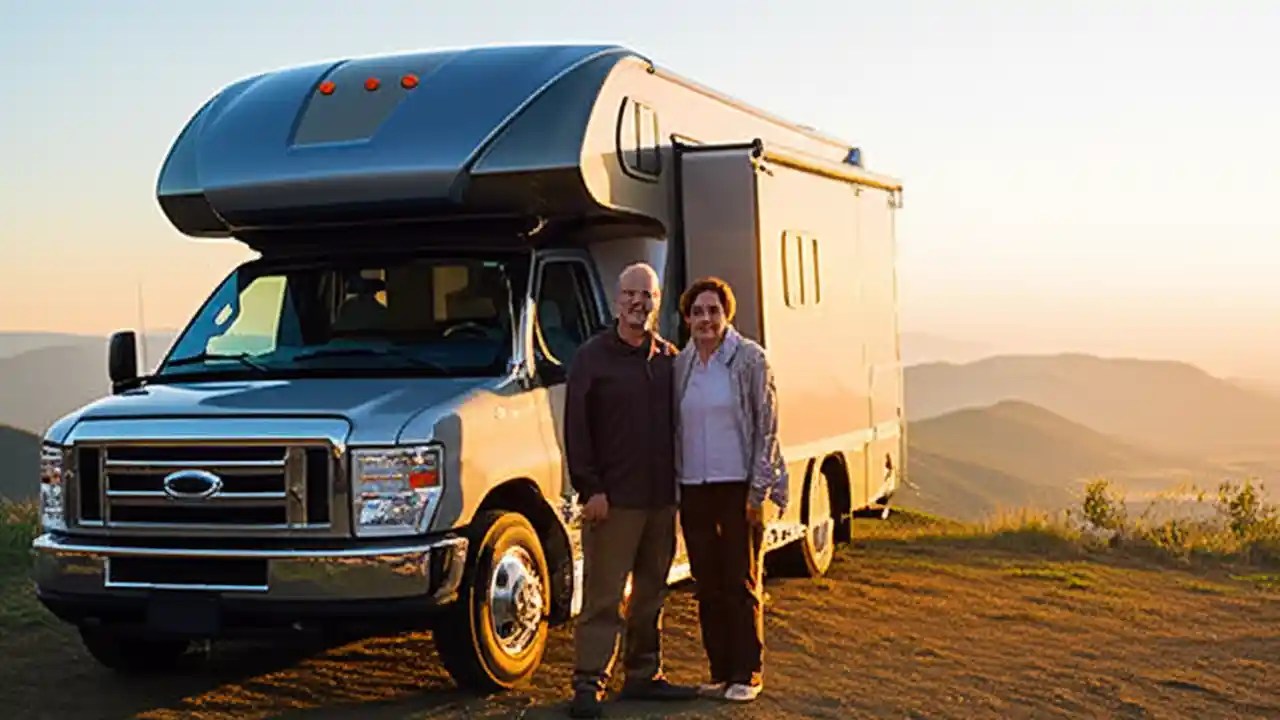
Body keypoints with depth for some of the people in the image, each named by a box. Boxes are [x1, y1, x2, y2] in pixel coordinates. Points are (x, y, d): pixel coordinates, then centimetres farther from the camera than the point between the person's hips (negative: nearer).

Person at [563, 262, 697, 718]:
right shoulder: (593, 357, -2)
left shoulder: (668, 358, 10)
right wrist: (590, 488, -12)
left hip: (661, 497, 5)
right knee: (602, 595, -4)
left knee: (652, 592, 12)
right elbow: (576, 428, -5)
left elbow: (678, 421, 15)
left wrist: (679, 481, 7)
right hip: (613, 499, -5)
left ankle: (644, 675, 22)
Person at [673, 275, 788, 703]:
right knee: (707, 586, 9)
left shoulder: (749, 359, -5)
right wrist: (671, 484, 8)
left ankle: (747, 674, 9)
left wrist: (759, 487, -11)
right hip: (694, 488, 5)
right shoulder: (680, 365, 8)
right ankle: (720, 672, 19)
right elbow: (673, 428, 13)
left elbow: (767, 426, -6)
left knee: (741, 583, 0)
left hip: (738, 486, -4)